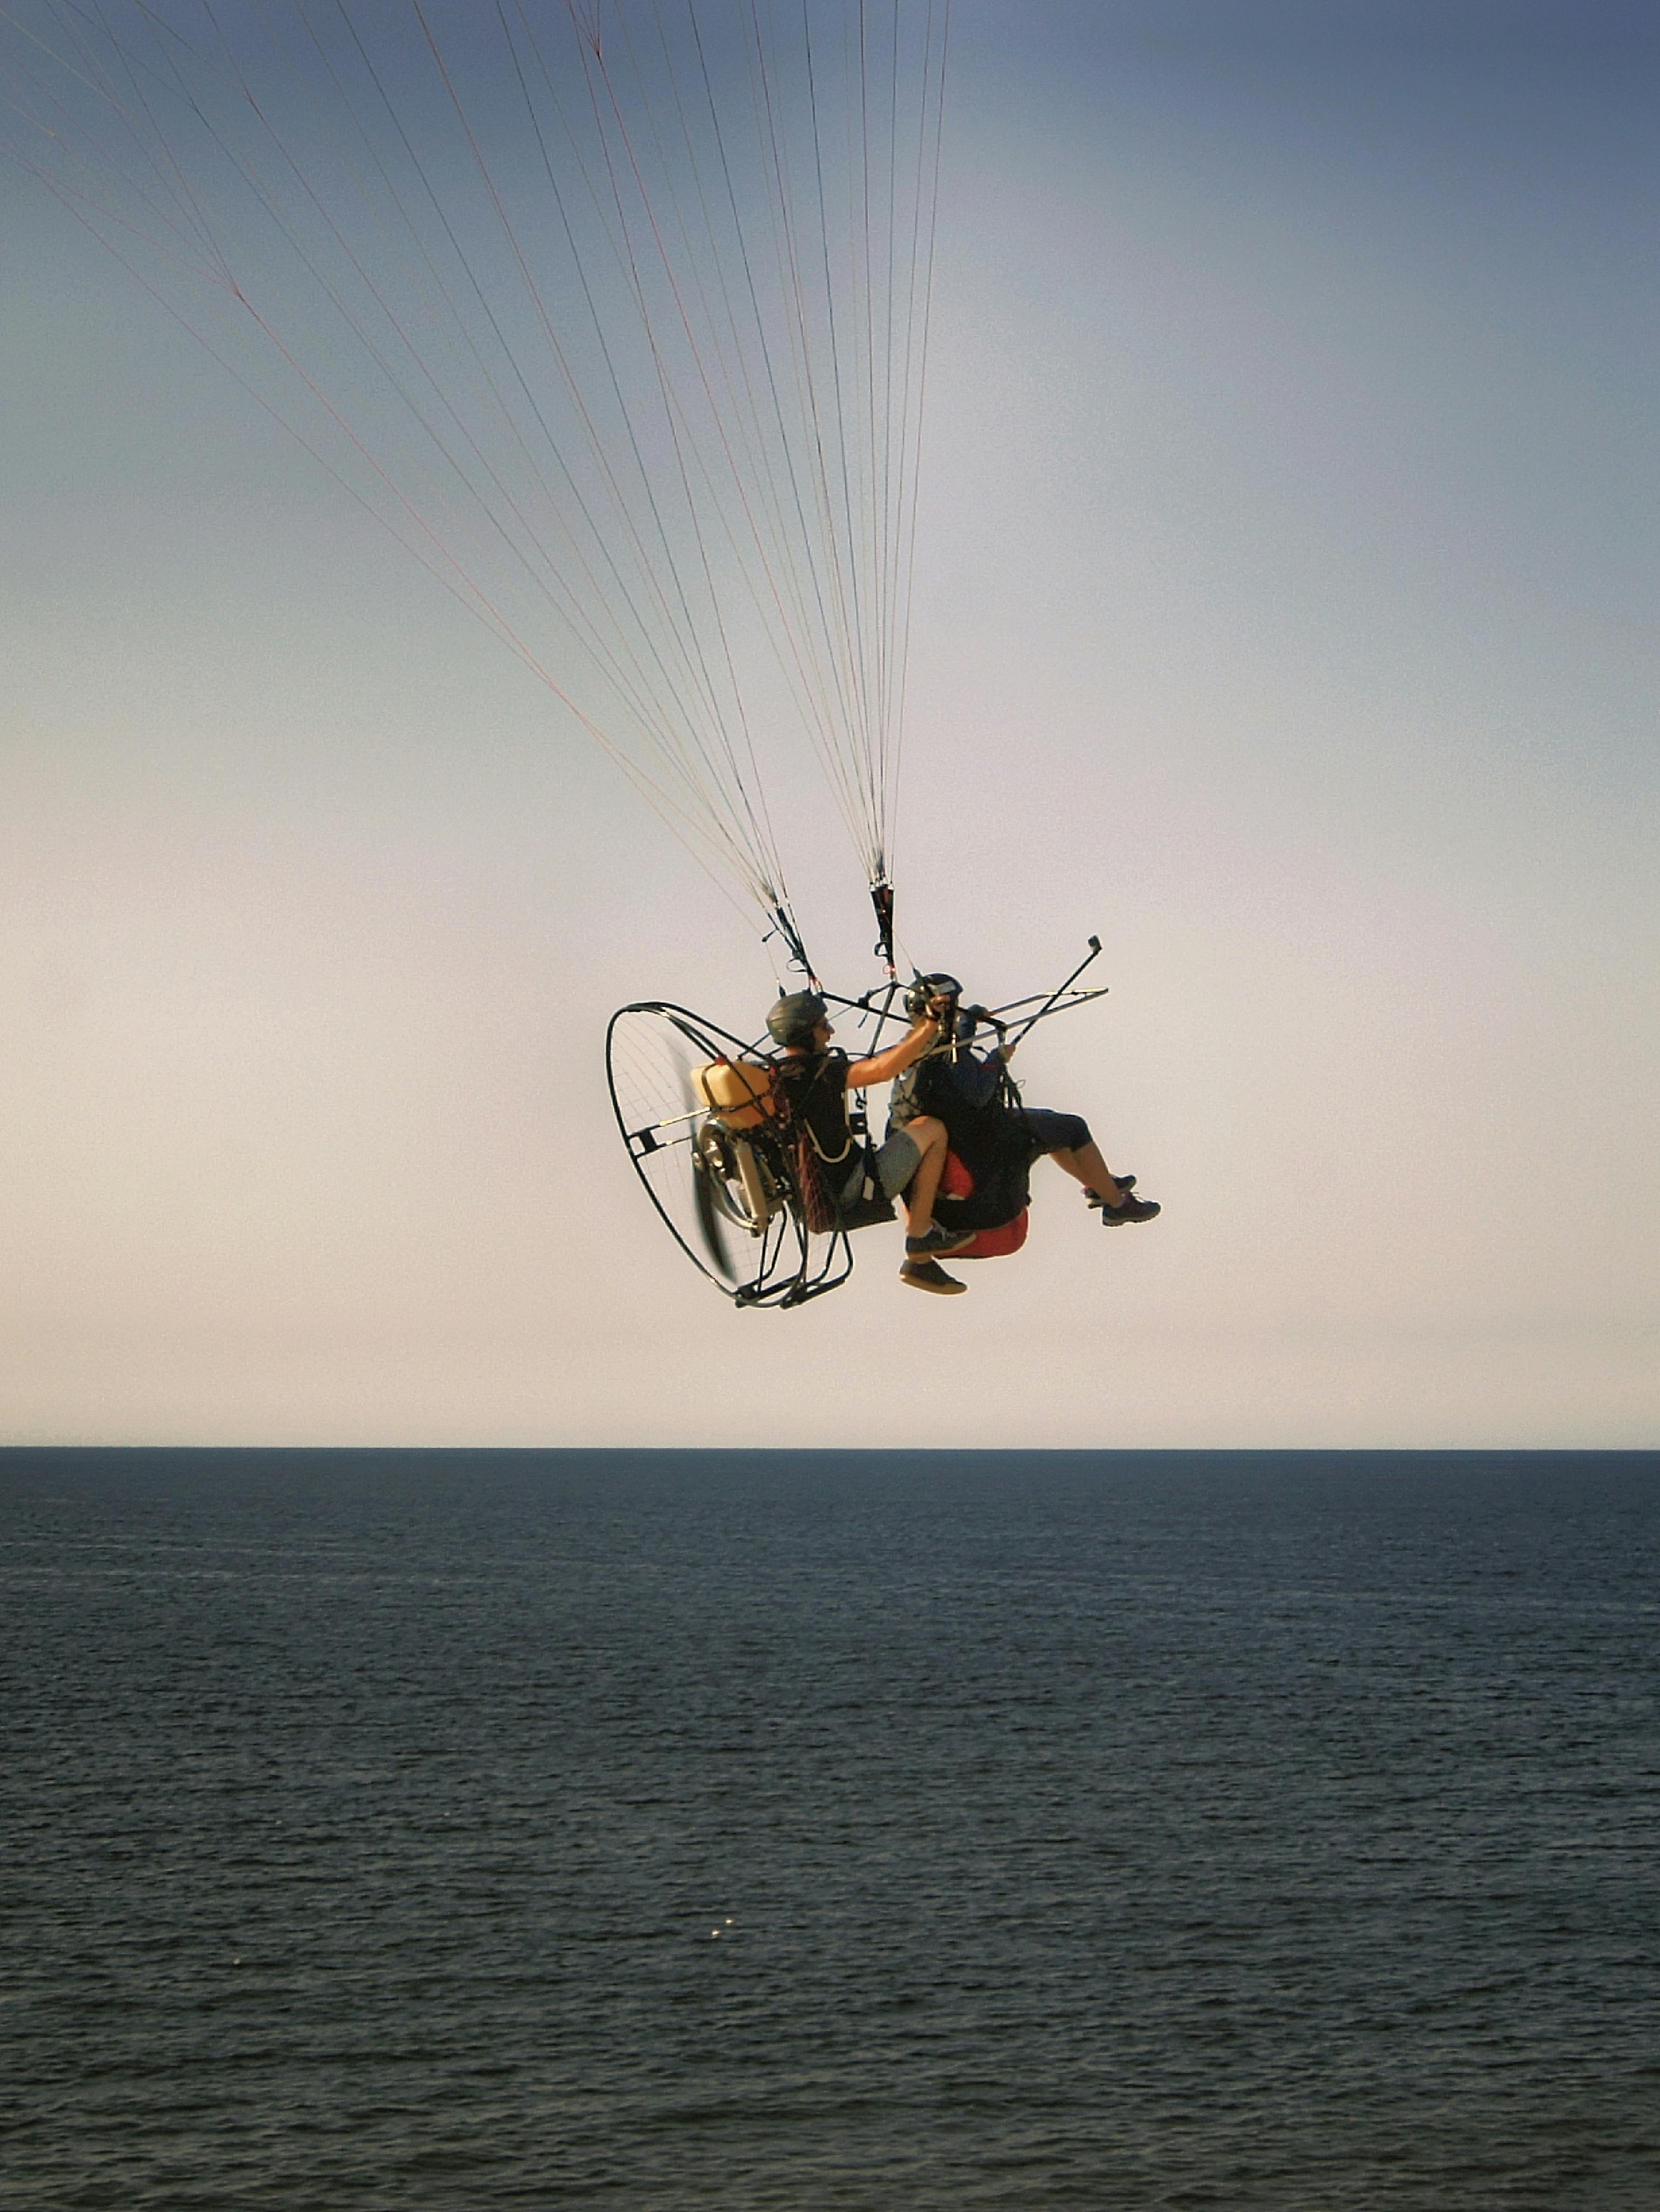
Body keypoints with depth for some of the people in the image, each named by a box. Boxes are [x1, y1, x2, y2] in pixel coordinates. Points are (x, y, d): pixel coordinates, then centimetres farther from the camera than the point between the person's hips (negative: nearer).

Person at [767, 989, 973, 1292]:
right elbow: (883, 1070, -26)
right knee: (932, 1129, -2)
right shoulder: (813, 1073, -21)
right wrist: (930, 1026, -15)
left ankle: (919, 1261, 23)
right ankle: (920, 1234, 3)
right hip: (851, 1193, -9)